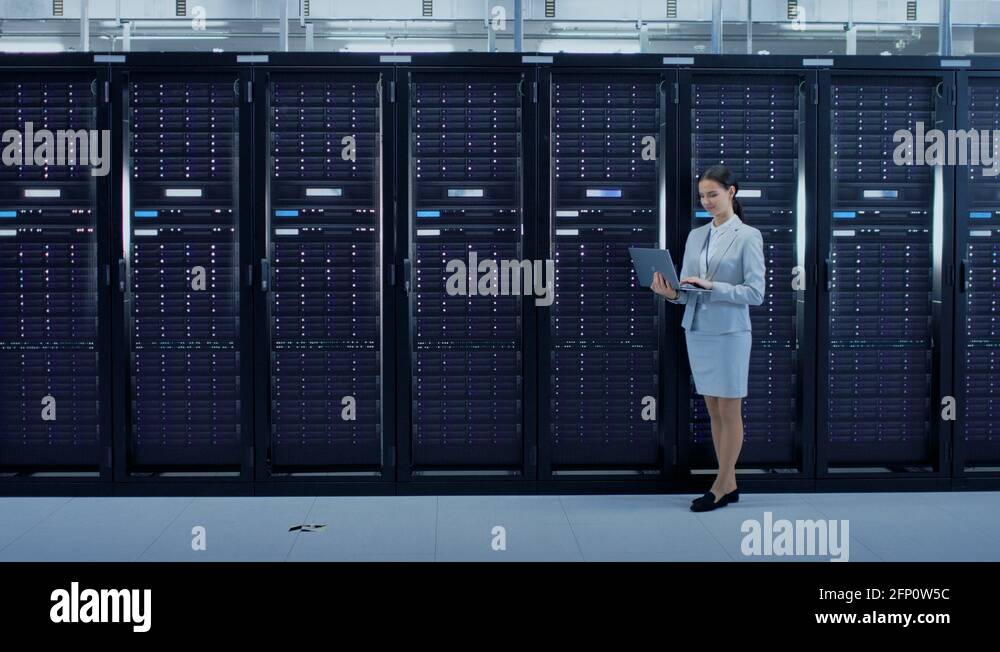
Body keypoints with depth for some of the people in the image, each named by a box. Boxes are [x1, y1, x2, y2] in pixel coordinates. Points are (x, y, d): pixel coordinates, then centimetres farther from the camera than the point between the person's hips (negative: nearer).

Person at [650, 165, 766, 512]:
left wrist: (711, 286, -21)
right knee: (713, 411, 10)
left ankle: (720, 487, 9)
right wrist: (672, 292, -11)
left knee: (730, 412, 2)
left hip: (729, 333, -6)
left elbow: (755, 292, -13)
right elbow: (689, 291, 11)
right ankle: (729, 484, 19)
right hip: (696, 331, 6)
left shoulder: (748, 236, -6)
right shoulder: (695, 236, 11)